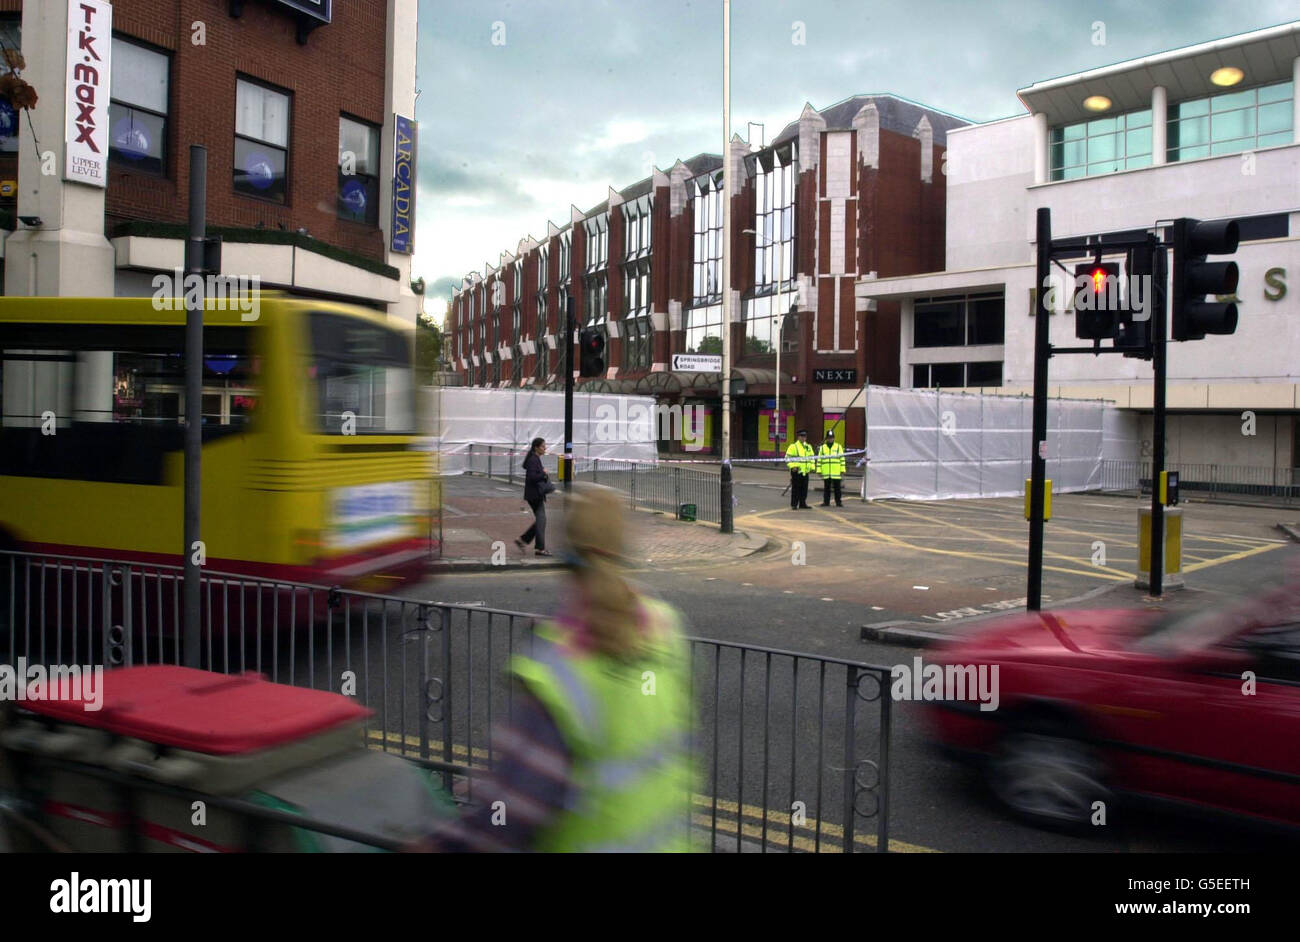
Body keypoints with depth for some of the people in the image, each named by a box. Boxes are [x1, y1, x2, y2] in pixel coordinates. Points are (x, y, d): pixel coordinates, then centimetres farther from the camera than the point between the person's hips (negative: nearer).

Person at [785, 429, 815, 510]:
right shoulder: (793, 446, -3)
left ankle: (802, 504, 17)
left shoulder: (809, 447, 16)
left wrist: (812, 467, 10)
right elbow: (788, 458, -7)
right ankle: (794, 505, 2)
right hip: (796, 471, -6)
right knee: (795, 489, -4)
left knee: (804, 489, 8)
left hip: (805, 472, 6)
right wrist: (792, 466, -17)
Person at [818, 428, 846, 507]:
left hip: (836, 473, -2)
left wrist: (842, 470, -1)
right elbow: (819, 460, 11)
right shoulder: (822, 447, 11)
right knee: (826, 488, 6)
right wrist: (819, 470, 4)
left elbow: (842, 459, 5)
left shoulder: (838, 447, 6)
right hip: (826, 473, 2)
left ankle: (838, 502, 6)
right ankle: (826, 502, 11)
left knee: (837, 488, 1)